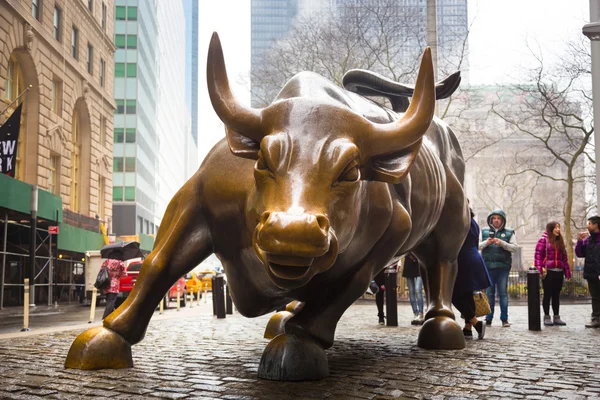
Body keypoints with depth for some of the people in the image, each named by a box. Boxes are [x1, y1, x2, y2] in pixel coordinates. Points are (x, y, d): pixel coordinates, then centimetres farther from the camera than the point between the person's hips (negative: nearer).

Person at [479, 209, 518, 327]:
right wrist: (486, 243, -10)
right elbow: (477, 246, 9)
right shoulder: (484, 231, 12)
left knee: (503, 293, -1)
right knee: (489, 293, 4)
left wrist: (502, 243, -14)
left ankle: (504, 319, 2)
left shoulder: (509, 232, 8)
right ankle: (488, 319, 8)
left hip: (503, 267, -1)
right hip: (488, 266, 1)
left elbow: (514, 247, 0)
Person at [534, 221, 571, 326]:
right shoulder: (543, 240, -3)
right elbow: (538, 256, -9)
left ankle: (557, 317, 16)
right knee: (547, 295, 1)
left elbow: (564, 257, 17)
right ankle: (546, 317, 8)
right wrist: (540, 269, -18)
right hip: (548, 272, -5)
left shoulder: (560, 241, 16)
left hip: (559, 272, 5)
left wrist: (567, 272, 13)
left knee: (556, 295, 10)